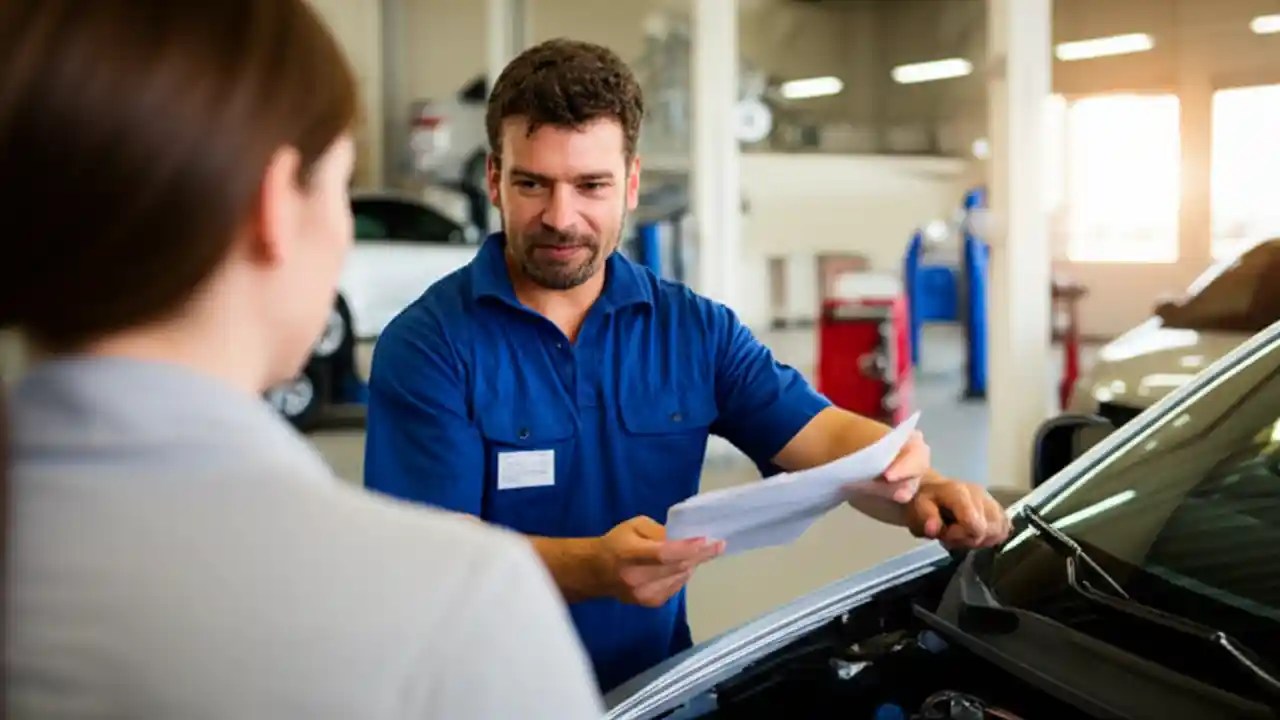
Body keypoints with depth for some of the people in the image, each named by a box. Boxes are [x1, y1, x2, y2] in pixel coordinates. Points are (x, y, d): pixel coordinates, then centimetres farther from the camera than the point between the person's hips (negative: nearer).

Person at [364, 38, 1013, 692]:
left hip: (655, 685, 3)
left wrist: (921, 491, -21)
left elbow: (827, 435, 0)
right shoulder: (428, 344, -7)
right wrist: (593, 568, -30)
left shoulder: (696, 330, 6)